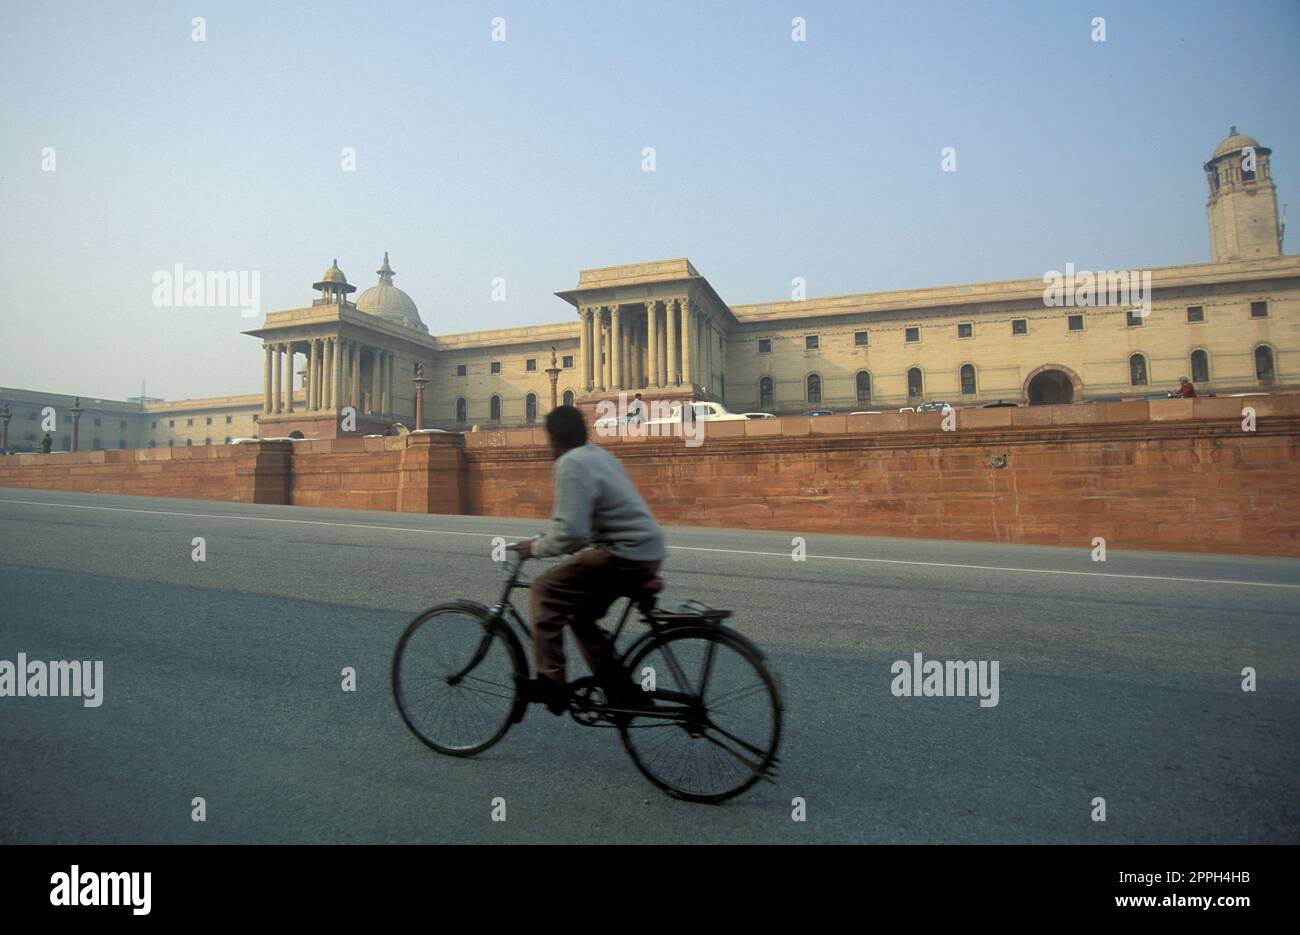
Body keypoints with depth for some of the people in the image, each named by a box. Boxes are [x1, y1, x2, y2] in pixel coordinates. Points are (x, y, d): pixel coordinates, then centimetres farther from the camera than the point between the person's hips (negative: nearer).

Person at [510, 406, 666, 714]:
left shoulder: (571, 464, -13)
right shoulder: (598, 454, 17)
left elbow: (570, 532, -21)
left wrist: (537, 547, -5)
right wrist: (545, 538, 24)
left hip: (625, 555, -10)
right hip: (647, 551, 10)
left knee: (544, 591, -3)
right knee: (579, 613, 20)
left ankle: (550, 684, 0)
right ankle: (622, 692, 24)